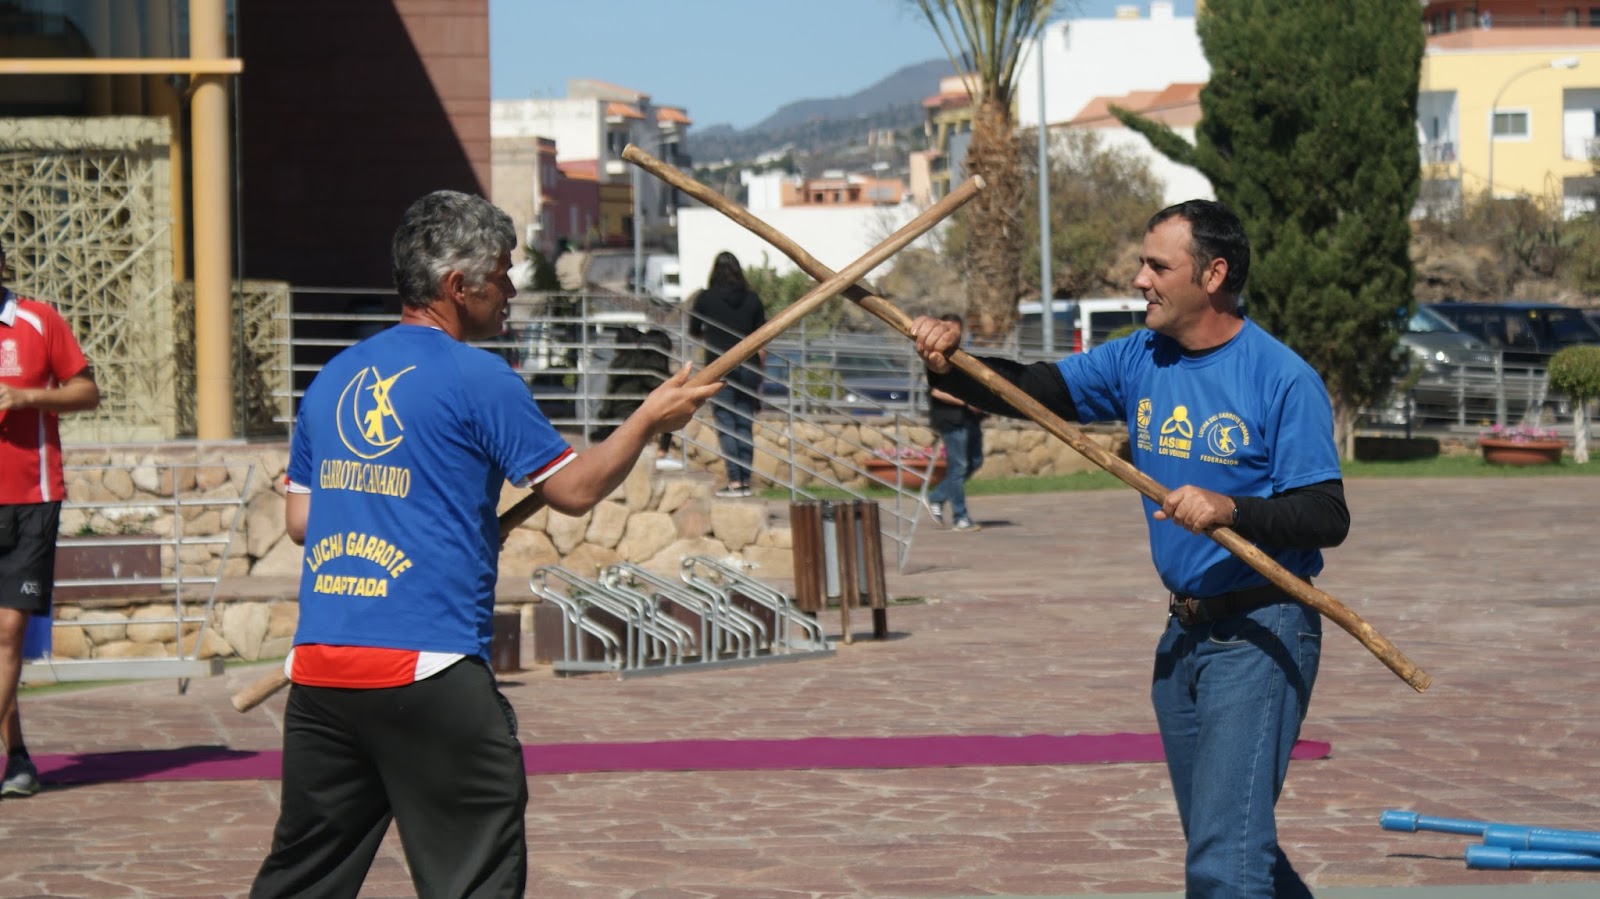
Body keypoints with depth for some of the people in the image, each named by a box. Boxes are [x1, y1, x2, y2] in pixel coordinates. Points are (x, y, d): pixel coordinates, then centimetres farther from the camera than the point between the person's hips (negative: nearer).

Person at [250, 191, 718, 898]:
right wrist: (649, 421, 14)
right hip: (428, 668, -6)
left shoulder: (331, 379, 14)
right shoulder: (476, 378, -4)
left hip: (318, 667, 6)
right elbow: (574, 490, 0)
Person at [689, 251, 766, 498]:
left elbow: (694, 332, 10)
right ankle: (746, 480, 7)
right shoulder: (752, 299, 4)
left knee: (726, 424, -2)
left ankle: (735, 481, -8)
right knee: (745, 424, 8)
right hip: (749, 367, 3)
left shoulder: (705, 299, -2)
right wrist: (759, 372, 15)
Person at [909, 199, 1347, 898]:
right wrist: (950, 364, -17)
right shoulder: (1139, 362, 7)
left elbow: (1328, 518, -17)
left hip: (1260, 637, -8)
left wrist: (1231, 510, -33)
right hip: (1184, 633, 8)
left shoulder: (1282, 380, -14)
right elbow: (1032, 390, 2)